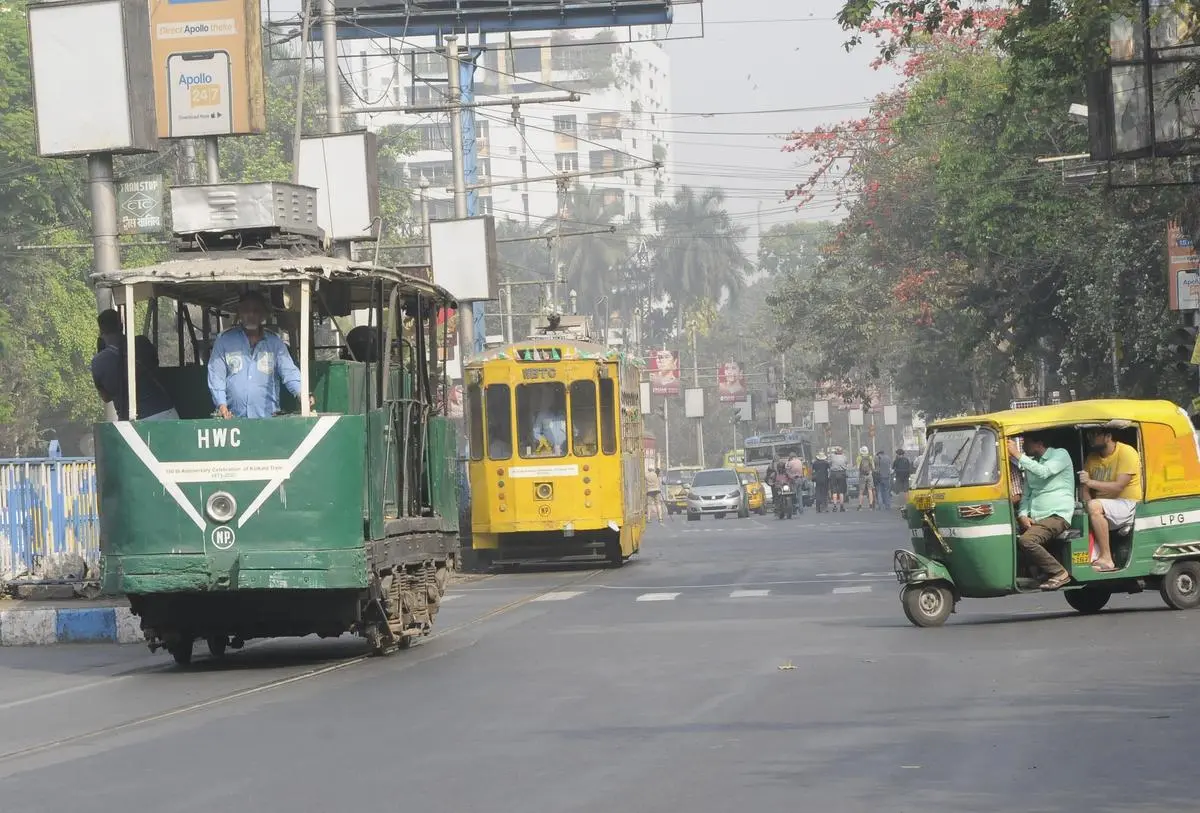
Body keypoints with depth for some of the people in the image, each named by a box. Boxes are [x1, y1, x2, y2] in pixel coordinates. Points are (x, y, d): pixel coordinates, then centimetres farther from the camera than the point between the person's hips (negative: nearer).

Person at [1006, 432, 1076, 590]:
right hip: (1034, 519, 8)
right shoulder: (1031, 464, 22)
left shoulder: (1060, 455, 0)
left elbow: (1044, 472, -19)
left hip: (1057, 516, -8)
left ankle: (1059, 573, -17)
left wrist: (1018, 455, -19)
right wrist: (1023, 515, 0)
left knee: (1026, 540, -30)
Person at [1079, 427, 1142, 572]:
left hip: (1127, 505, -7)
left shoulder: (1127, 453, -9)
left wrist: (1090, 482, -27)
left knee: (1095, 506, -34)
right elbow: (1084, 487, 10)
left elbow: (1118, 486, -19)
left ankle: (1106, 559, -33)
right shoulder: (1092, 458, 12)